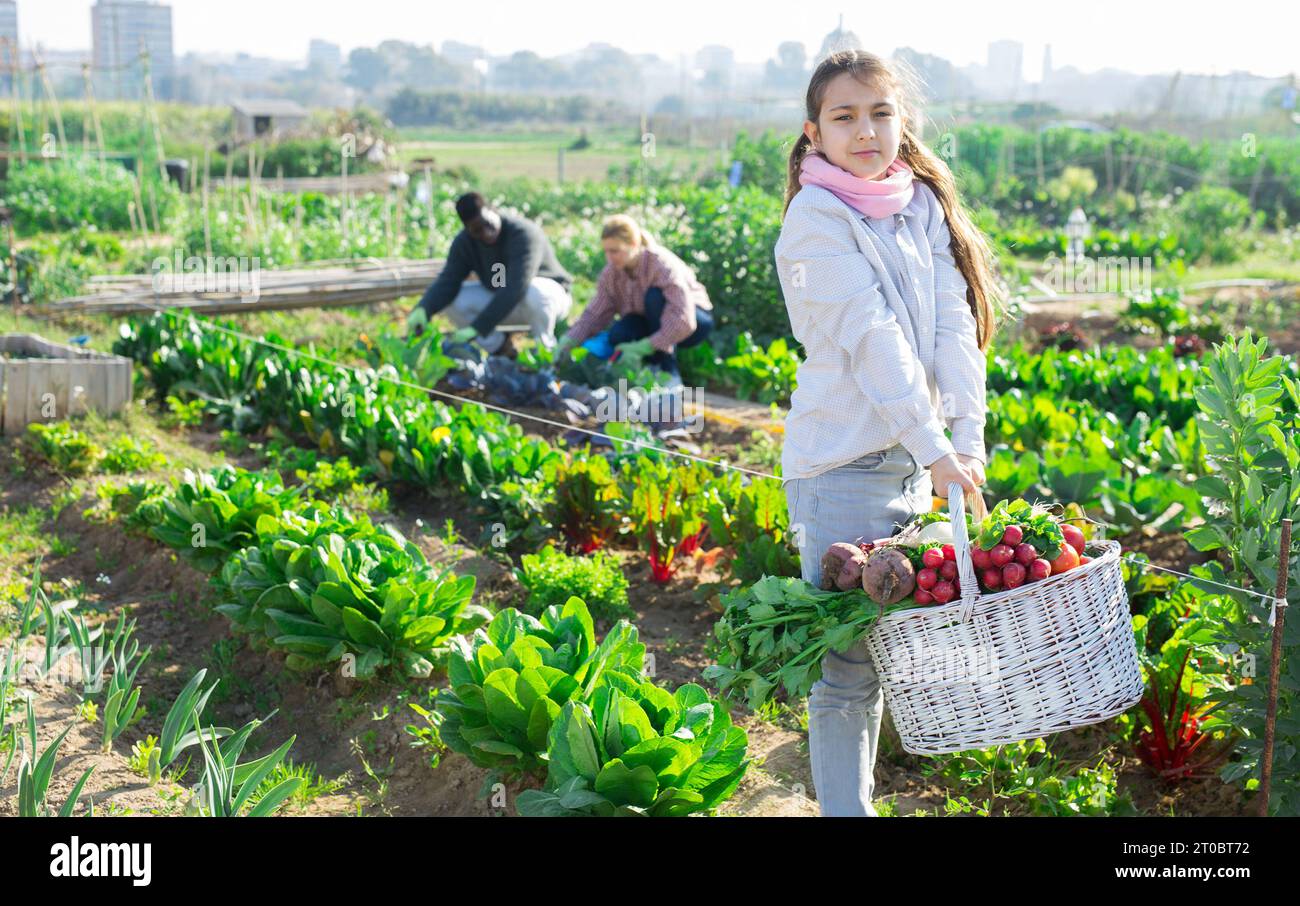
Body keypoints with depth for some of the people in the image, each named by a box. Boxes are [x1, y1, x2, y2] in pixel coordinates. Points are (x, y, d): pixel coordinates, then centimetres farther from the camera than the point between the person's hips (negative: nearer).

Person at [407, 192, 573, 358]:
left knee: (534, 292, -41)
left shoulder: (524, 234, -31)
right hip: (502, 299, 6)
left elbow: (515, 288, -41)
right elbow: (447, 282, -18)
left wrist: (477, 327, -48)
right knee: (453, 299, -16)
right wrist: (423, 310, -40)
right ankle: (501, 350, 1)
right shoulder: (464, 242, -12)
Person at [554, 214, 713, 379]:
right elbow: (595, 313, -9)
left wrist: (644, 347, -46)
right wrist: (569, 341, -26)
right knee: (618, 335, -27)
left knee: (655, 296, -35)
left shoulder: (663, 265, -32)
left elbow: (683, 321, -40)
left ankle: (669, 369, -24)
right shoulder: (611, 272, -14)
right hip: (651, 322, 5)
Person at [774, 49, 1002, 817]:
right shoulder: (817, 218, -10)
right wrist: (936, 449, -22)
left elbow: (956, 324, 0)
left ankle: (858, 784, 27)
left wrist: (969, 437, -12)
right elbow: (871, 339, -18)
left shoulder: (923, 205, 9)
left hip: (915, 459, 6)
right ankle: (843, 806, 8)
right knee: (848, 667, -3)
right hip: (843, 465, -6)